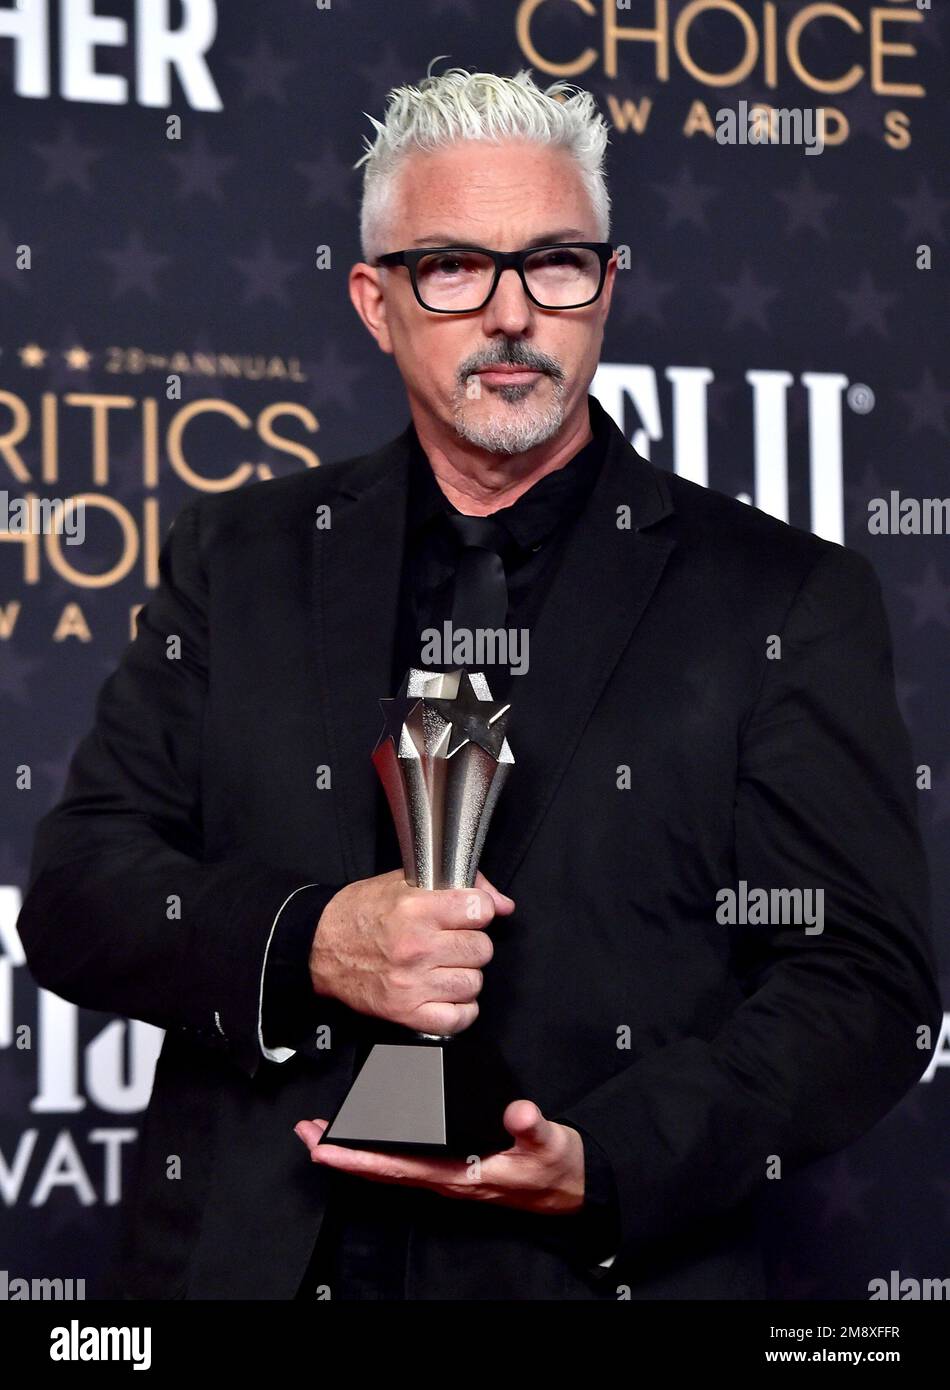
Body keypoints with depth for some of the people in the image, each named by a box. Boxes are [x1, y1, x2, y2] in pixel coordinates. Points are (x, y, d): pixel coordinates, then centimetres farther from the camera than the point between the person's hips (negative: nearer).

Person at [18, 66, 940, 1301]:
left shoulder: (785, 599, -2)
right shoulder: (241, 559, 6)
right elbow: (77, 889, 1)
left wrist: (608, 1162, -21)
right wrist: (306, 945, -18)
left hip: (612, 1264, -2)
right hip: (251, 1258, 2)